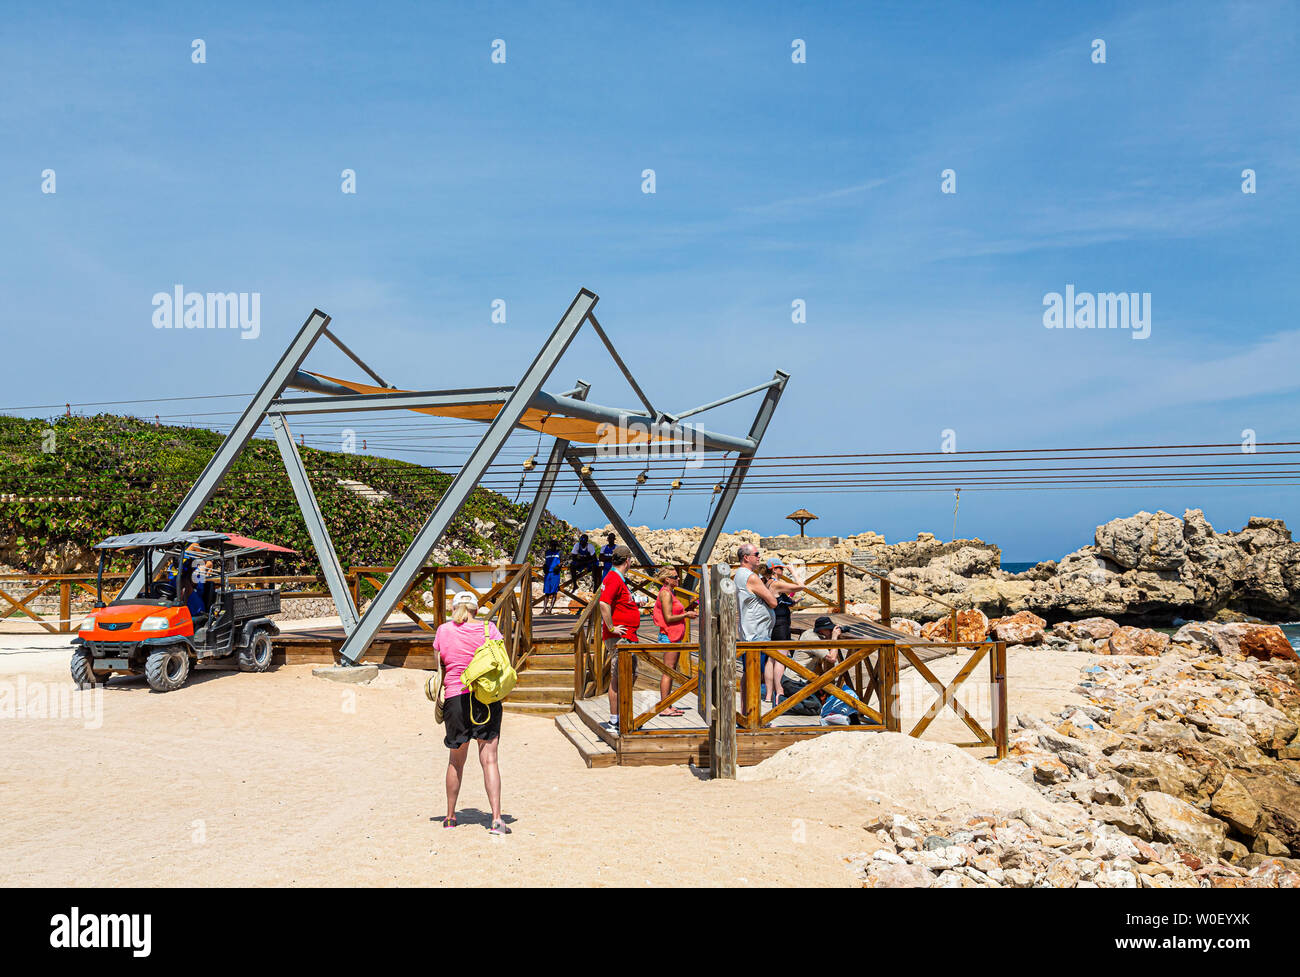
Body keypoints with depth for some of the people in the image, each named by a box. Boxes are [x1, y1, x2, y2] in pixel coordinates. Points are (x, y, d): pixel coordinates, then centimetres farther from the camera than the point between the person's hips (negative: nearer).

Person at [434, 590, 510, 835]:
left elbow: (440, 666, 9)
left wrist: (441, 697, 19)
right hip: (487, 697, -1)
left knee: (456, 760, 16)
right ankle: (496, 819, -10)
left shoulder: (443, 631, 3)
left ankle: (450, 816, 27)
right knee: (489, 759, -2)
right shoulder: (488, 628, 0)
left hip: (455, 697, 1)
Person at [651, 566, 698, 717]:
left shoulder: (671, 593, 18)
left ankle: (668, 705, 16)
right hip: (669, 636, -10)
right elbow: (668, 618, -18)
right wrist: (686, 615, -10)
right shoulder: (666, 593, -13)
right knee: (668, 671, -9)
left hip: (674, 636, 10)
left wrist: (688, 609, 10)